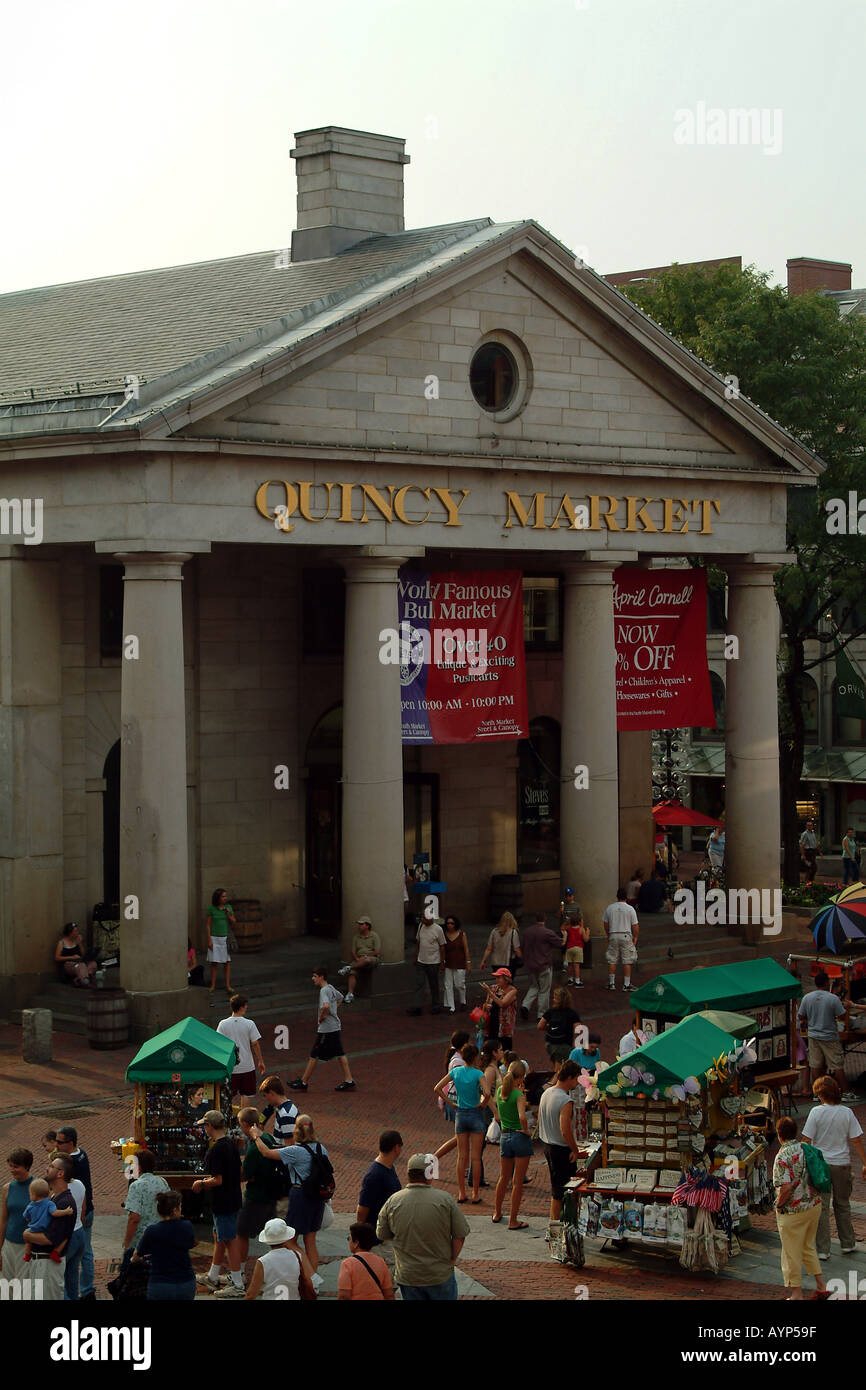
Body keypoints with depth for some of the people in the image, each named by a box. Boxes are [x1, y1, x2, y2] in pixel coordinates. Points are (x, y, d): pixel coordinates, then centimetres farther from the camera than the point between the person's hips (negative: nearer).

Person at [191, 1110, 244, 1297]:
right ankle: (212, 1277, 35)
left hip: (222, 1202, -10)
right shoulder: (232, 1144, 7)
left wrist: (201, 1183, -6)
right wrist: (208, 1181, 18)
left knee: (230, 1240, -3)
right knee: (219, 1237, 21)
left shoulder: (216, 1150, -21)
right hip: (233, 1199, 10)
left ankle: (238, 1285, 1)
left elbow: (217, 1180, -24)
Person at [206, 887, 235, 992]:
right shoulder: (211, 908, -6)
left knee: (227, 963, 0)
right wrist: (209, 940, -10)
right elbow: (207, 925, -4)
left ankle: (228, 985, 2)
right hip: (214, 938, -2)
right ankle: (213, 986, 7)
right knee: (214, 963, 1)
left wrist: (228, 914, -14)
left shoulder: (228, 907, 2)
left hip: (226, 938, 2)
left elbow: (233, 923, 4)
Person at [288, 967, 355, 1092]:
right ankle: (348, 1081, 9)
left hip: (326, 1029, -9)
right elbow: (340, 998, 32)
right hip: (336, 1027, 9)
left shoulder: (324, 991, -17)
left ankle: (303, 1083, 7)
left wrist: (321, 1017, -18)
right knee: (340, 1054, 10)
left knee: (314, 1055, 0)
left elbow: (326, 1005, -35)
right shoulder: (331, 988, 11)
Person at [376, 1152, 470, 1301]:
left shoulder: (393, 1202, -8)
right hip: (441, 1275, -2)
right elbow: (460, 1234, -9)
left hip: (408, 1276, 2)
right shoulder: (445, 1199, -13)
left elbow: (382, 1235, 4)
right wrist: (452, 1259, 6)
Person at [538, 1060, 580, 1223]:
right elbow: (565, 1131, -27)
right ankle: (556, 1221, 4)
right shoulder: (566, 1101, -22)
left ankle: (553, 1219, 26)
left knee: (556, 1187, 19)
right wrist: (574, 1150, -15)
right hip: (561, 1149, -9)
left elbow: (540, 1121, 16)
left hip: (547, 1144, 9)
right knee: (562, 1190, 0)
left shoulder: (546, 1093, 6)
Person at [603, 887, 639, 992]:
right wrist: (635, 937, 8)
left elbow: (606, 924, 9)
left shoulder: (609, 908, 2)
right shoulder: (630, 909, -7)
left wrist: (608, 935, 21)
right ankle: (626, 985, 1)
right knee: (627, 961, 2)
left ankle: (611, 983, 14)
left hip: (613, 935, 2)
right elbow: (635, 926, -5)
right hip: (626, 936, -2)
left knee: (612, 960, 10)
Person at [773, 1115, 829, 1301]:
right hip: (814, 1205, 7)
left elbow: (786, 1187, -29)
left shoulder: (783, 1157, -21)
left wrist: (779, 1204, -12)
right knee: (808, 1247, 23)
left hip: (793, 1211, -7)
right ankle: (821, 1287, 25)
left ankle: (796, 1294, 15)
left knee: (792, 1253, 7)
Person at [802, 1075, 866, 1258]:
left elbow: (807, 1140, -10)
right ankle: (847, 1244, 27)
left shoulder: (816, 1112, -11)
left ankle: (822, 1250, 4)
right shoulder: (847, 1113, -5)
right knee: (842, 1205, 19)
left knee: (821, 1207, 4)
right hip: (842, 1164, 2)